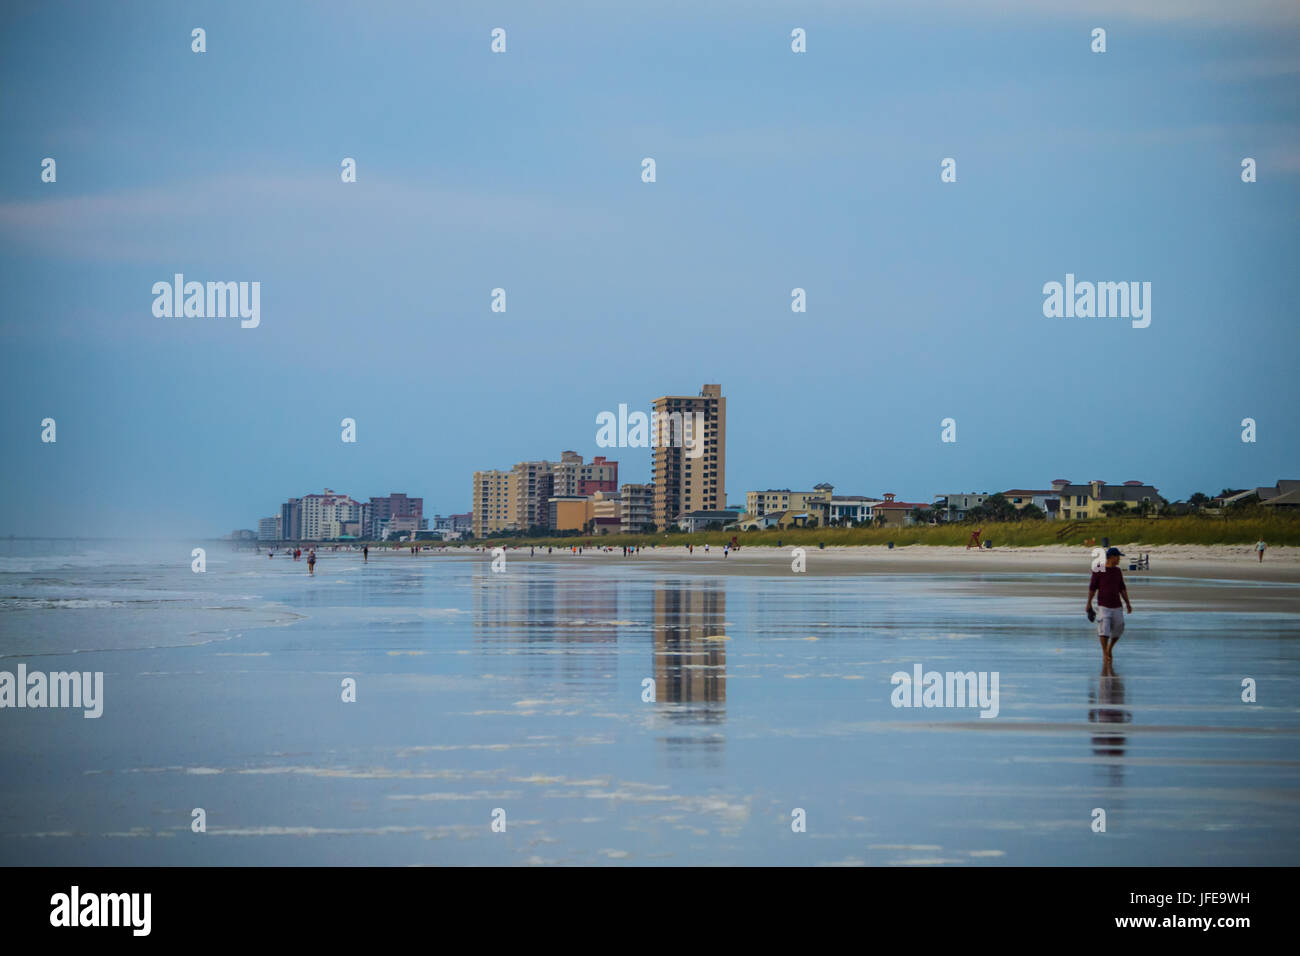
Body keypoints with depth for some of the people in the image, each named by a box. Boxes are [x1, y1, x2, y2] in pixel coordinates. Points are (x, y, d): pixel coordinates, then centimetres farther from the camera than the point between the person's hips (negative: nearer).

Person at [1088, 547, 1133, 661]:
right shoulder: (1098, 570, -9)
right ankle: (1104, 654, -5)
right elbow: (1092, 588, -5)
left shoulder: (1117, 571, 6)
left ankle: (1110, 647, 30)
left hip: (1117, 606, 5)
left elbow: (1122, 588, 10)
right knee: (1104, 630, -15)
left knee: (1118, 630, 4)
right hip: (1103, 607, -5)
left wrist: (1128, 603, 4)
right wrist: (1089, 604, -4)